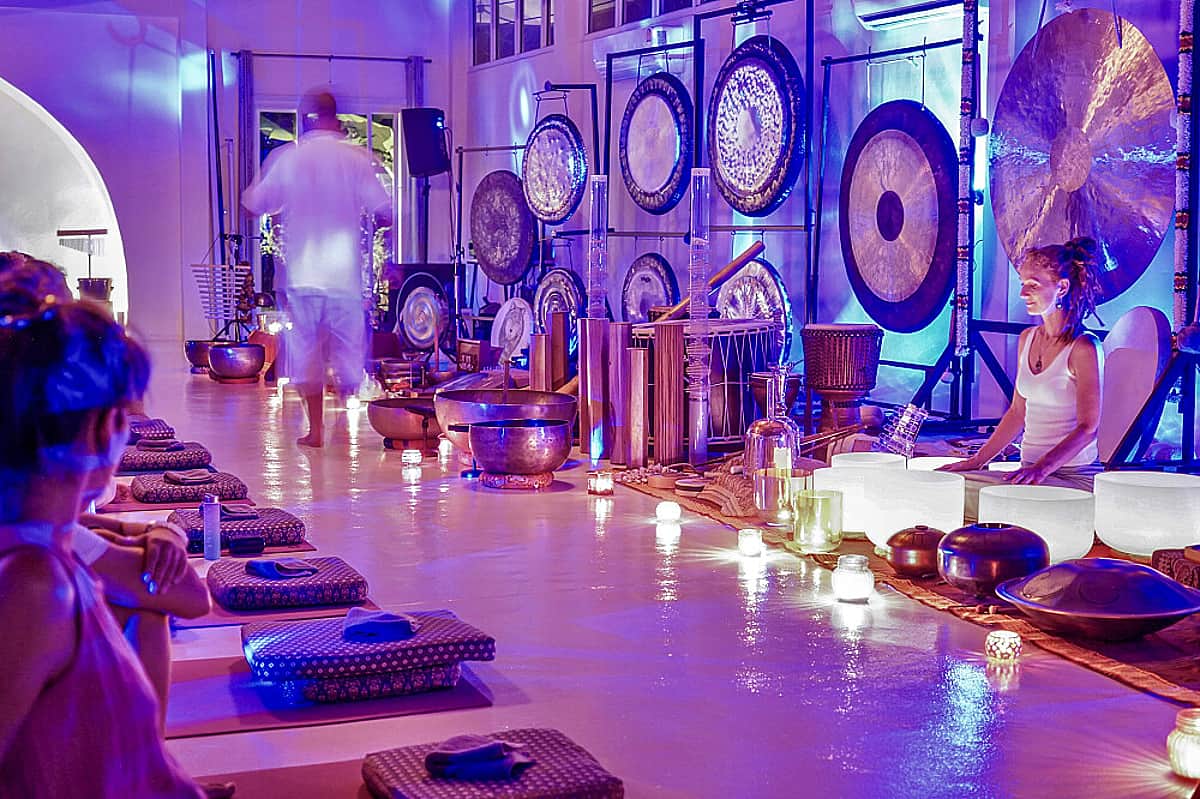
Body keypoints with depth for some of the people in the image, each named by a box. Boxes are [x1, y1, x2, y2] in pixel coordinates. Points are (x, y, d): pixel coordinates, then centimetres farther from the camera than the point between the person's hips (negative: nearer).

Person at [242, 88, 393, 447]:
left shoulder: (286, 158, -2)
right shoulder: (356, 158, -4)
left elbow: (255, 203, 6)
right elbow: (384, 212, -7)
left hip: (302, 273, 0)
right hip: (345, 273, 0)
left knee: (306, 348, 7)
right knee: (348, 347, 10)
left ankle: (315, 428, 7)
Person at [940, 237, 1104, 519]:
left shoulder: (1083, 348, -11)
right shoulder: (1028, 339, 13)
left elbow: (1088, 429, -16)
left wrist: (1042, 469, -28)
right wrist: (977, 460, 12)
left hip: (1073, 477, -7)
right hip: (1031, 470, 7)